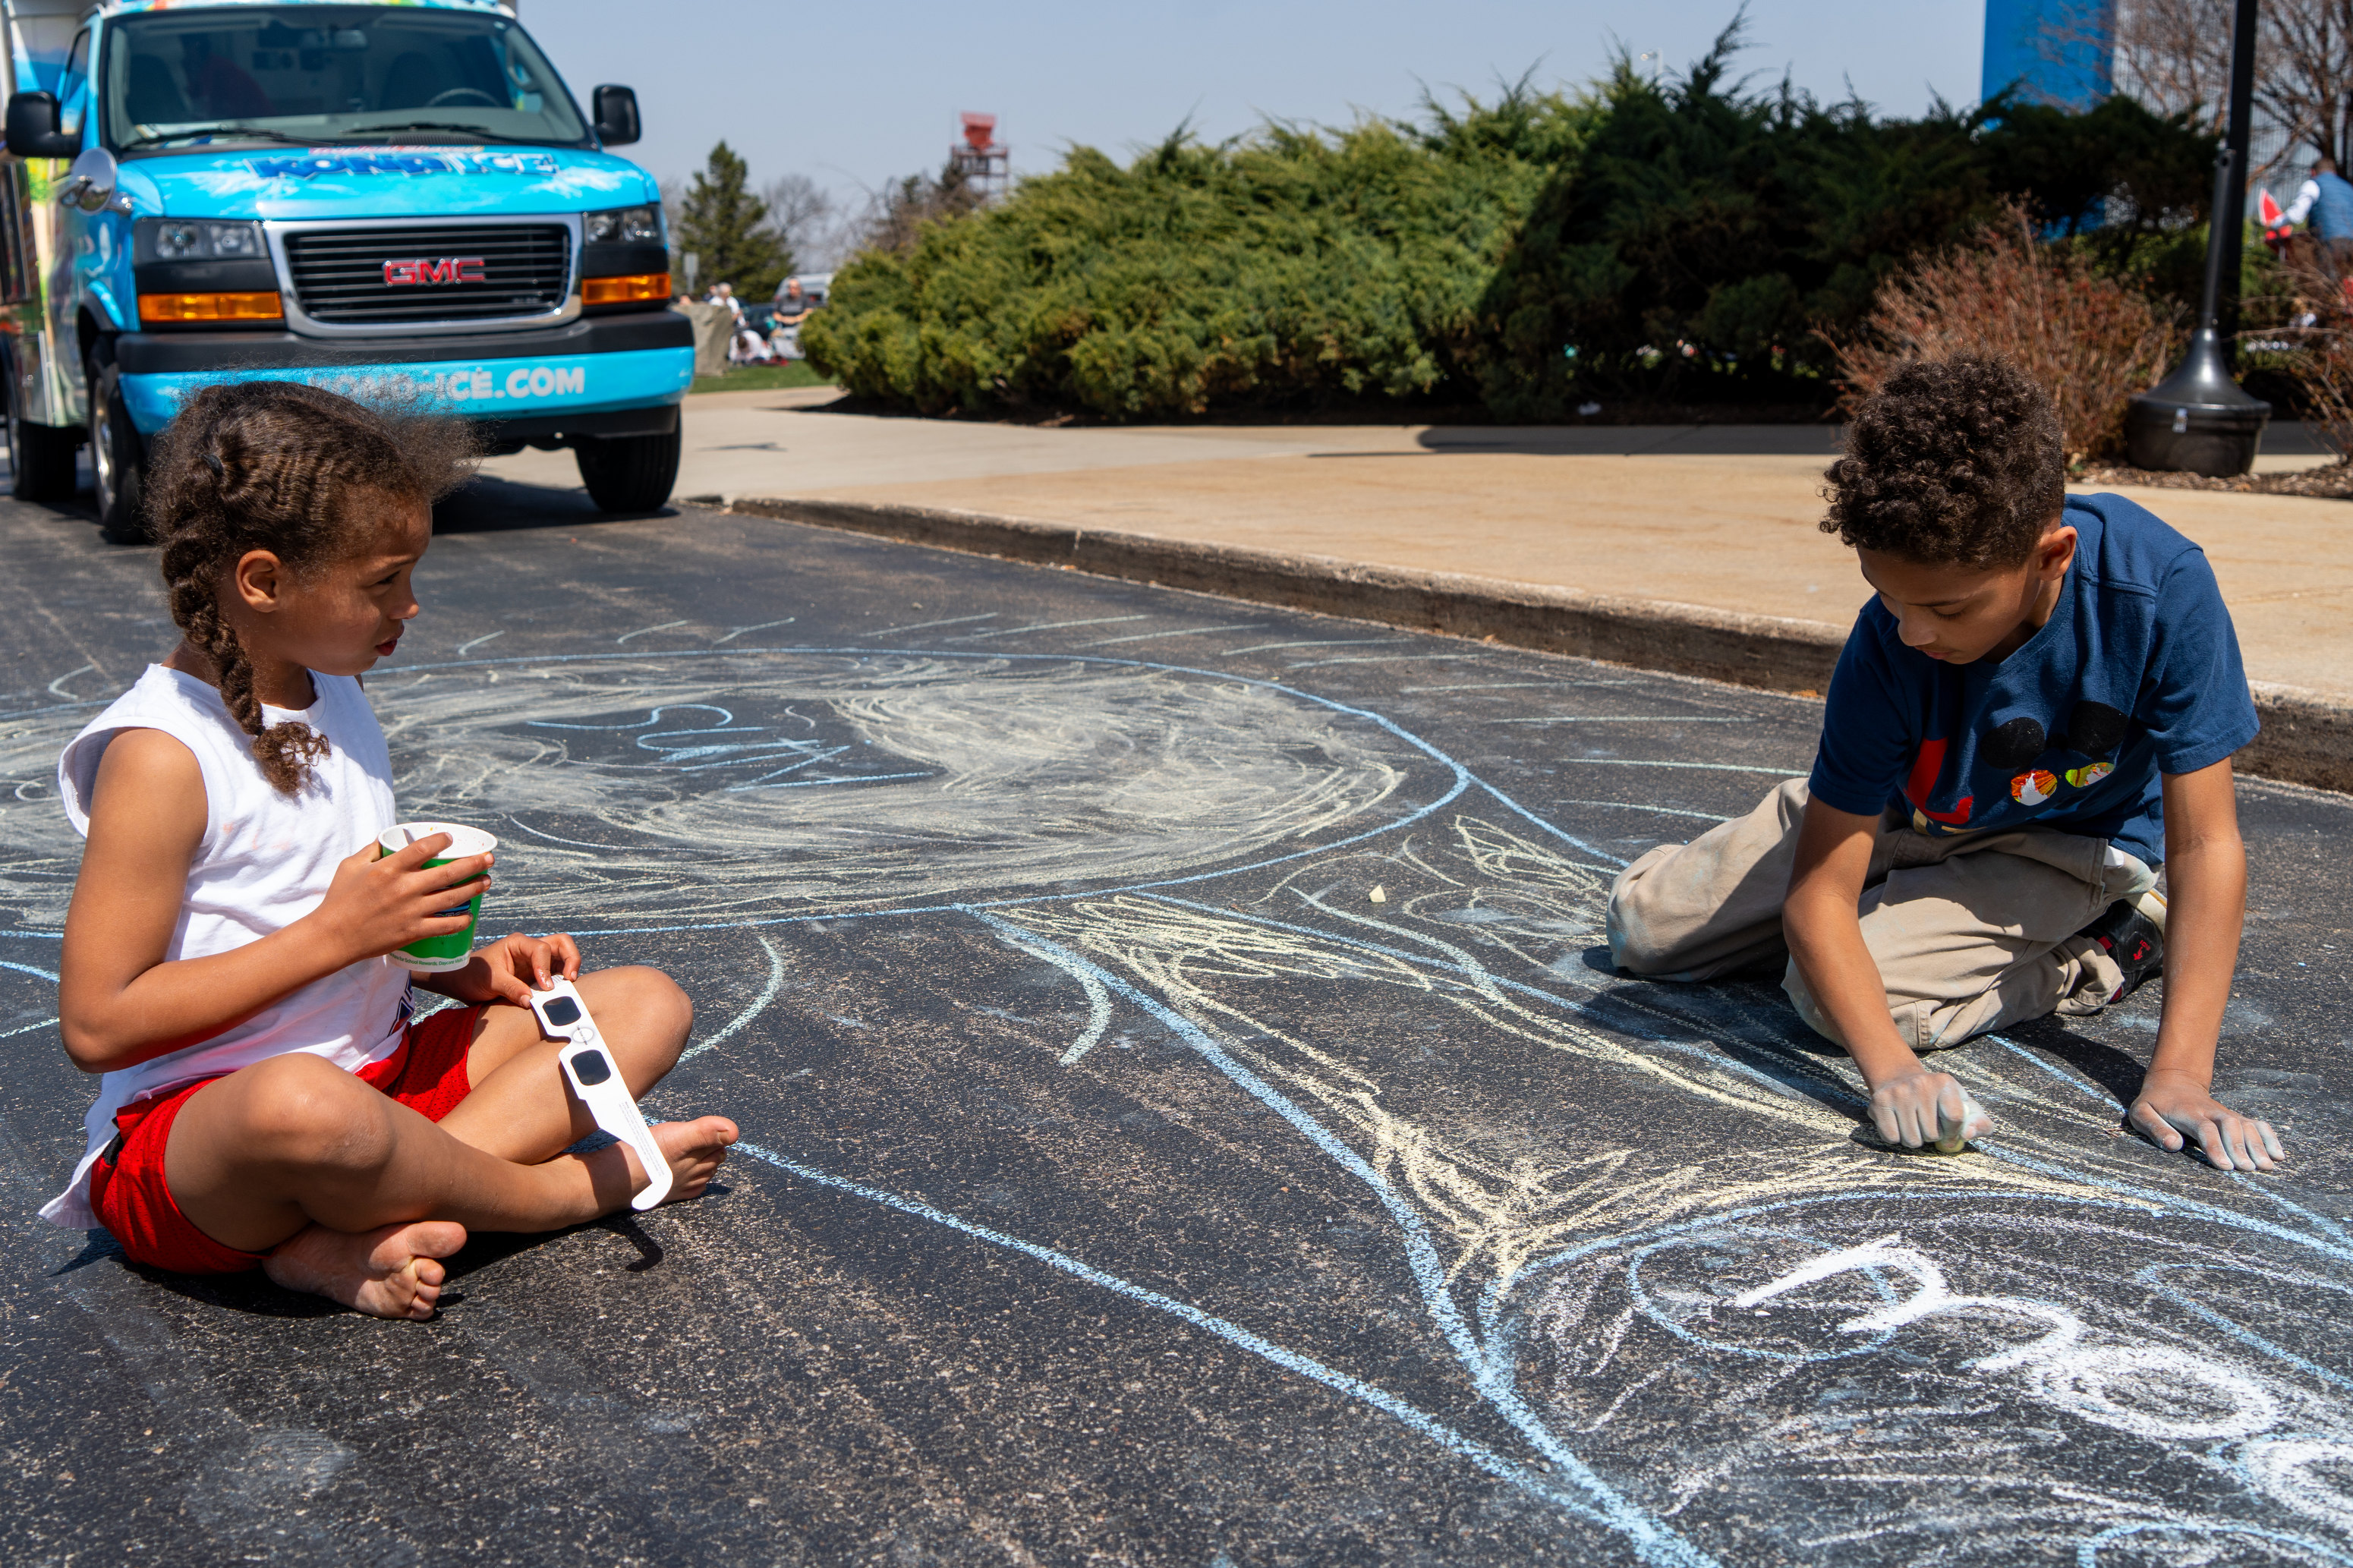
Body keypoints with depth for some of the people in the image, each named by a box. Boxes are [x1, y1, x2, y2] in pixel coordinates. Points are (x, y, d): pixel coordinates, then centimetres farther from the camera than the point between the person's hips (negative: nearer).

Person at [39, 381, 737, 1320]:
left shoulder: (334, 694, 10)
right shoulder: (160, 755, -16)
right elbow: (96, 1026, -20)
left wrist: (459, 968, 4)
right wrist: (337, 933, -20)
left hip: (380, 1079, 9)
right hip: (188, 1132, -9)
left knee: (649, 1004, 0)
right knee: (303, 1102, -43)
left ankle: (356, 1233, -20)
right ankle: (575, 1187, -13)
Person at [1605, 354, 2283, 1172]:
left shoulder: (2161, 588, -35)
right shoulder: (1890, 644, -31)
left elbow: (2206, 843, -29)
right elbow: (1817, 898, -29)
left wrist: (2179, 1077, -36)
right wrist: (1891, 1071, -46)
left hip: (2063, 847, -2)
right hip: (1901, 816, 3)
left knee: (1832, 1002, -26)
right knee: (1643, 926, 0)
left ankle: (2101, 955, -2)